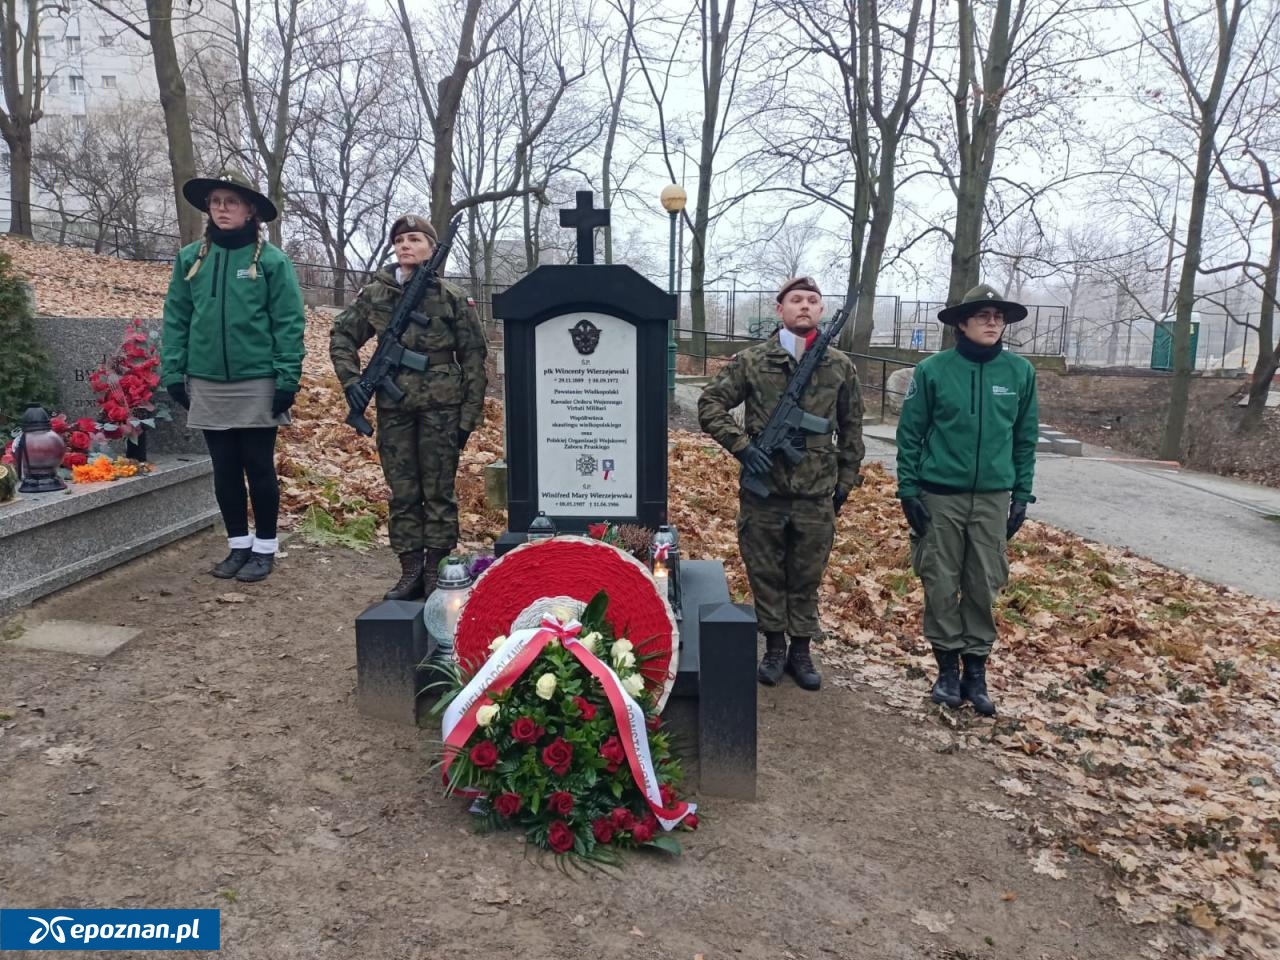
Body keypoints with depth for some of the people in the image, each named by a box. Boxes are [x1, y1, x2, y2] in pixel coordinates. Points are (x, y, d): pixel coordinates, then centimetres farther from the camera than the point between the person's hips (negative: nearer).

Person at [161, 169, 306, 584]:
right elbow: (176, 319, 10)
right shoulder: (190, 258, 7)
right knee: (224, 469, 11)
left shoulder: (271, 260, -4)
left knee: (259, 468, 4)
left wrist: (287, 378, -12)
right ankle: (238, 545, 24)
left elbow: (289, 324, -7)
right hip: (207, 384, 4)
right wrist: (173, 371, 3)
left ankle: (264, 547, 17)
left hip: (257, 383, -4)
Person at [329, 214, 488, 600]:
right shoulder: (375, 294, 6)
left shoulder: (452, 298, -1)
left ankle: (436, 573, 13)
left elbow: (473, 357, -1)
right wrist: (351, 379, 0)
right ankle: (410, 572, 18)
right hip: (394, 408, 3)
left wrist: (469, 414, -4)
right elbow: (341, 336, 15)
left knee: (438, 490, 3)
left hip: (440, 406, -3)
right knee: (402, 492, 8)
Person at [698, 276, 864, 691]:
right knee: (765, 575, 10)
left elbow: (851, 428, 14)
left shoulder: (840, 367, 5)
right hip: (763, 491, -1)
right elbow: (710, 404, 0)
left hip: (816, 495, 1)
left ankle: (801, 651, 27)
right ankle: (774, 649, 26)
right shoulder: (752, 361, -1)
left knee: (806, 578, 11)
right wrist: (742, 445, -10)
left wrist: (846, 479, 12)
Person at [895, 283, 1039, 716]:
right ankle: (948, 667, 20)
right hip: (940, 496, -2)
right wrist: (908, 490, -6)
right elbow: (909, 434, -1)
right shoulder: (933, 370, -5)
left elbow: (1025, 438, 8)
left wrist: (1022, 495, 5)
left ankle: (976, 668, 21)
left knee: (984, 587, 6)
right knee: (941, 586, 5)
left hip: (993, 498, 2)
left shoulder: (1020, 372, 2)